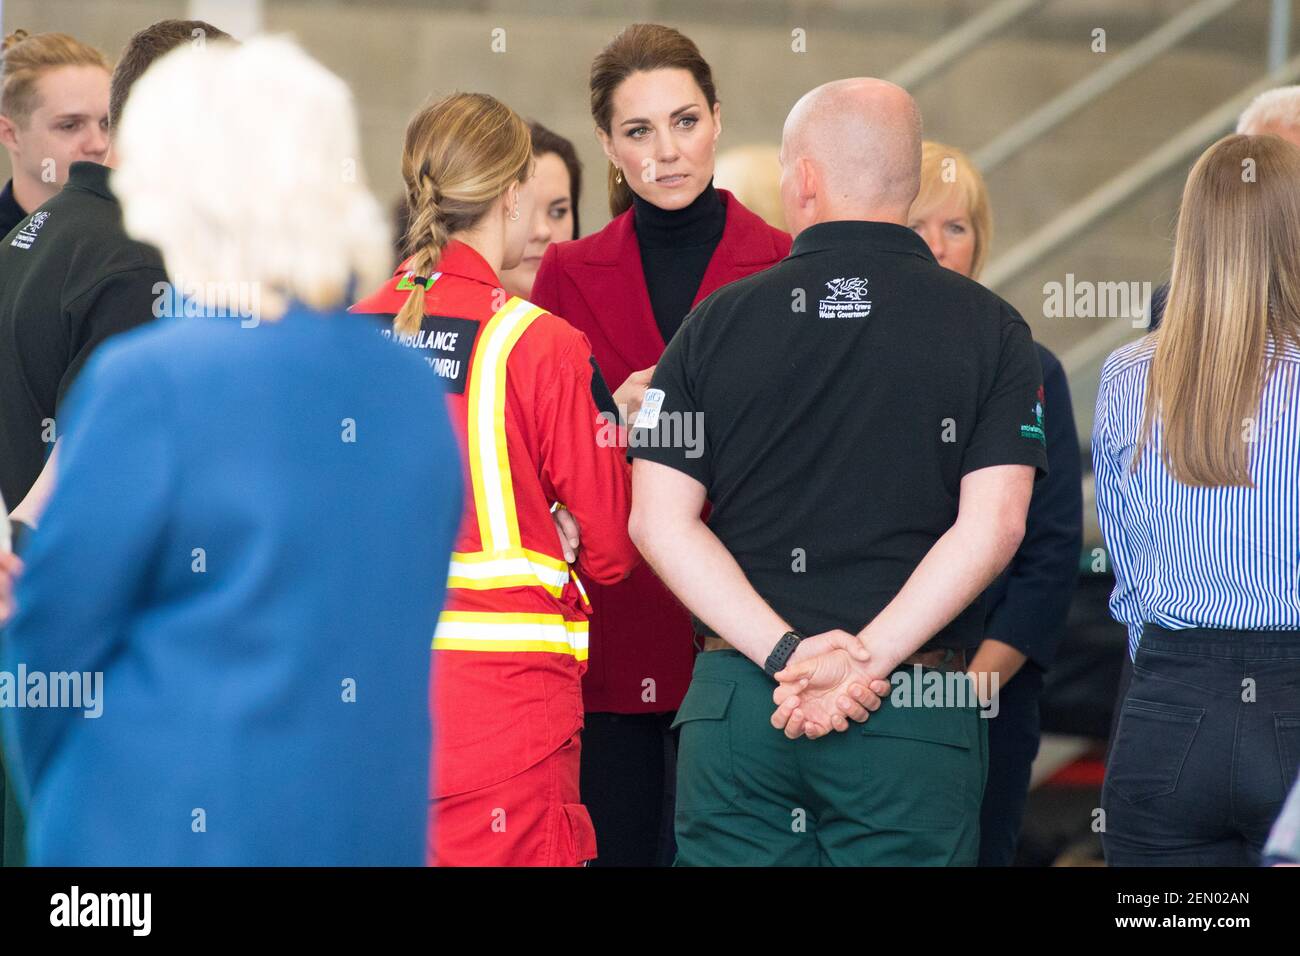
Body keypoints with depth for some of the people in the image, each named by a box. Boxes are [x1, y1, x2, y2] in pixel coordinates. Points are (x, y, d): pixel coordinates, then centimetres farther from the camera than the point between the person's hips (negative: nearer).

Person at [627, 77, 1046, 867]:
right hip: (917, 713, -1)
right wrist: (866, 661, -12)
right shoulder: (989, 329, 1)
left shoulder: (717, 322, 5)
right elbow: (994, 523, -10)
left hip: (737, 705, 1)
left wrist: (787, 652, -9)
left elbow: (659, 520, -2)